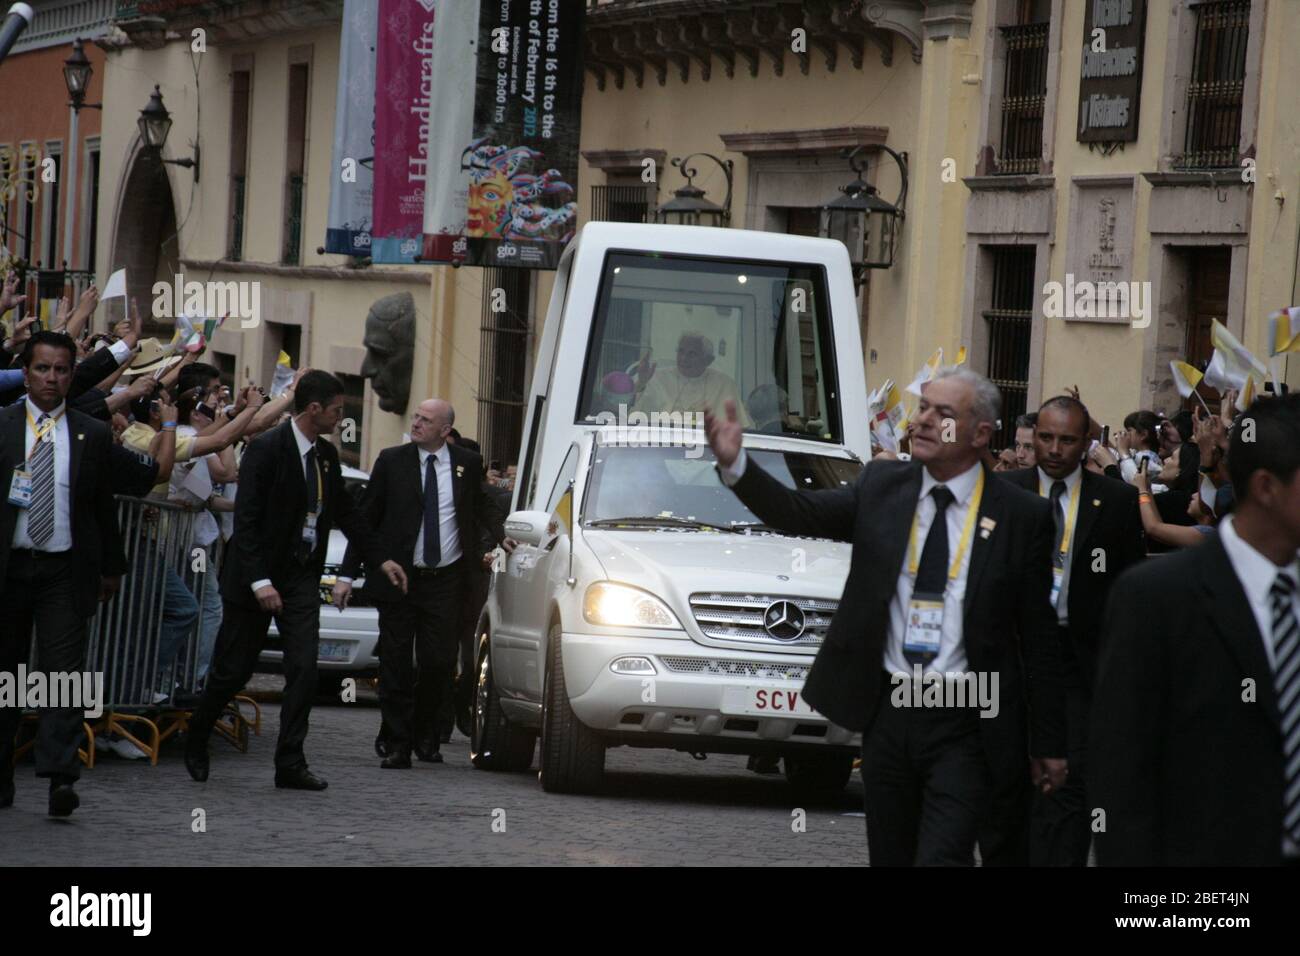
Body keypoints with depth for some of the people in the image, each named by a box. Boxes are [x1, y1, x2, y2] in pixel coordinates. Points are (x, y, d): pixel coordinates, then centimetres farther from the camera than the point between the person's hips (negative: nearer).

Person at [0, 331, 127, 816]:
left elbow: (104, 507, 12)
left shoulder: (92, 435, 7)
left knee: (65, 670, -10)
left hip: (65, 570, 0)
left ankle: (60, 776, -16)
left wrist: (111, 567, 13)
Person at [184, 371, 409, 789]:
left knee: (304, 669, -5)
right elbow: (245, 520, -18)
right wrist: (259, 581, -24)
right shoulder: (266, 449, -16)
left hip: (302, 576, 6)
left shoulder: (326, 455, 7)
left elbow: (347, 512, 19)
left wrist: (381, 559, 14)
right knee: (233, 669, 3)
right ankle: (196, 743, 25)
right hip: (258, 576, -6)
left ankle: (290, 763, -3)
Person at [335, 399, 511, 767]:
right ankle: (398, 746, 6)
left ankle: (427, 736, 21)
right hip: (398, 581, 0)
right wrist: (347, 574, -1)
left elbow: (482, 505, 21)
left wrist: (502, 534, 0)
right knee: (396, 665, 0)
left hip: (446, 582, 0)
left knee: (439, 663, -1)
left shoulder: (467, 464, 4)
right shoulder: (392, 461, 1)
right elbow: (366, 517, 4)